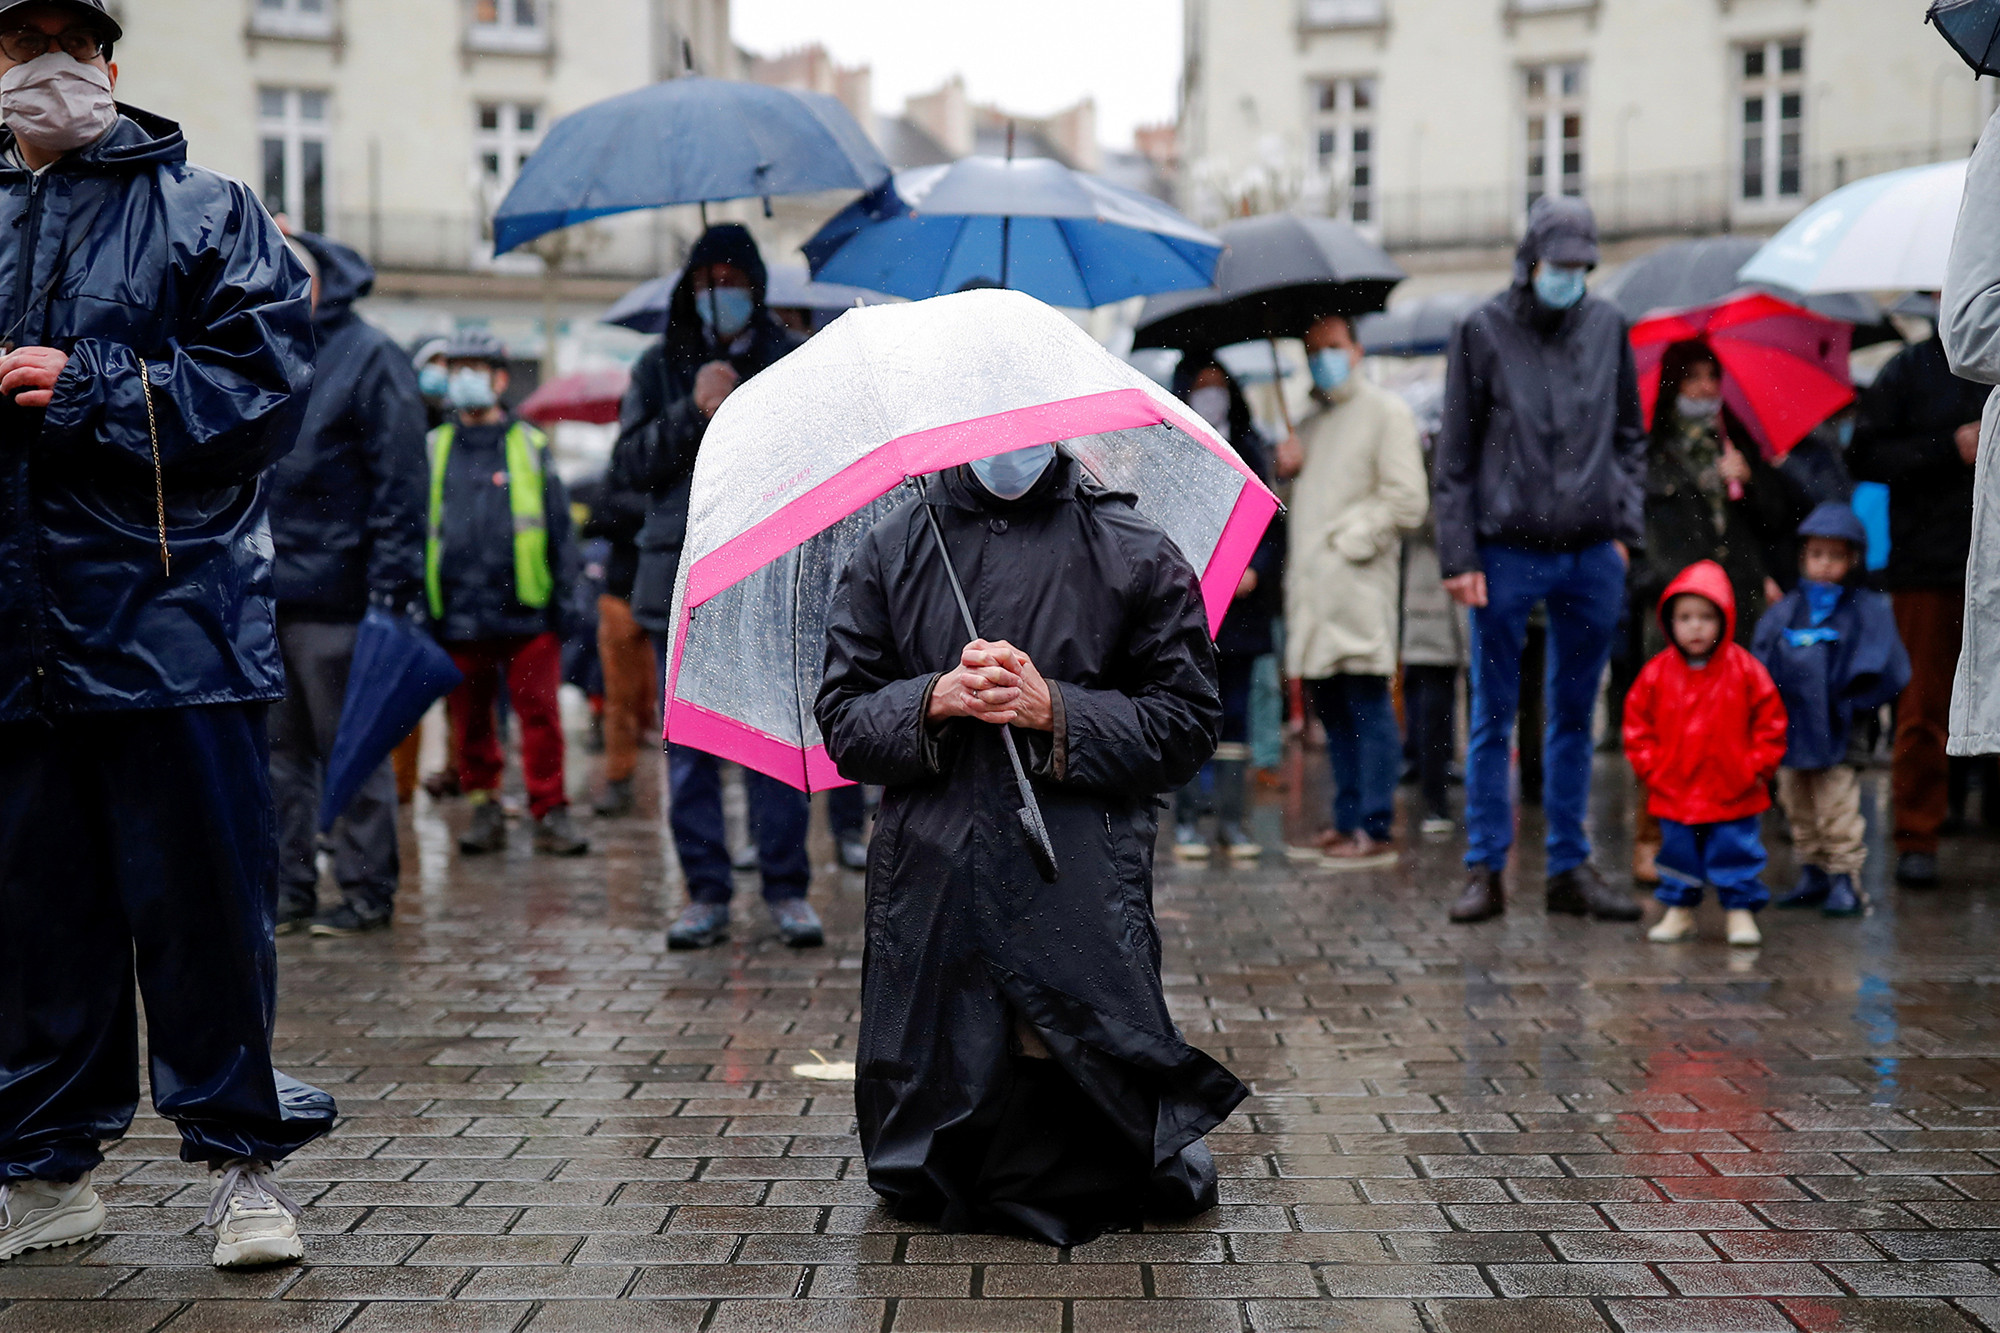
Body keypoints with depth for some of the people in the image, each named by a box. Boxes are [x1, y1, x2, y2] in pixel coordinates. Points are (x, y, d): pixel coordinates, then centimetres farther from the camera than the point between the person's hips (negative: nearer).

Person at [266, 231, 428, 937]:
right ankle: (289, 887, 18)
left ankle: (368, 890, 9)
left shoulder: (369, 356, -5)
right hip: (263, 593, 7)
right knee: (280, 747, 10)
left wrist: (392, 586, -15)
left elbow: (399, 481, -9)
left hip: (334, 594, -7)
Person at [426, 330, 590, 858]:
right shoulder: (433, 449, 11)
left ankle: (551, 812, 3)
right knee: (470, 719, 8)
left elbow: (559, 525, 8)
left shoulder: (531, 446, 7)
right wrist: (418, 602, 8)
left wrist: (562, 594, 2)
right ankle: (484, 808, 19)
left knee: (540, 714, -4)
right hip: (457, 611, 2)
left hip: (526, 611, -2)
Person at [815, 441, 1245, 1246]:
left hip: (1085, 894, -2)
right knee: (918, 1190, -1)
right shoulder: (888, 555, 11)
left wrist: (1055, 710, -11)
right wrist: (937, 699, -11)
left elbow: (1189, 726, 2)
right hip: (931, 889, 2)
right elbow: (841, 722, 8)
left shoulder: (1136, 555, 6)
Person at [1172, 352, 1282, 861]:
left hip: (1242, 604, 3)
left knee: (1235, 709, 4)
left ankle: (1231, 821, 7)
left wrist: (1254, 569, -6)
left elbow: (1271, 521, 11)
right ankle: (1186, 822, 2)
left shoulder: (1251, 451, 13)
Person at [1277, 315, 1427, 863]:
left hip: (1359, 587, -7)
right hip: (1312, 589, 7)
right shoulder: (1309, 423, 23)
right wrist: (1284, 469, 9)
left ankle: (1375, 829, -5)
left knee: (1367, 707, -7)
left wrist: (1346, 538, -11)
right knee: (1330, 709, 9)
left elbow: (1407, 502, -6)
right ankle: (1347, 821, 15)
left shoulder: (1386, 411, 1)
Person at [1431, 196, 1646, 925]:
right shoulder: (1483, 331, 1)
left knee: (1574, 716, 10)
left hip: (1591, 555, 3)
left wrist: (1625, 525, 6)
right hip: (1507, 553, -3)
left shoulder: (1607, 326, 10)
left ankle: (1570, 866, 18)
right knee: (1493, 716, 3)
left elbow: (1630, 434, 17)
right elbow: (1455, 454, 0)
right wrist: (1458, 554, -6)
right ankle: (1486, 869, 10)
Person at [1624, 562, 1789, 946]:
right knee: (1678, 851, 11)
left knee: (1736, 851, 2)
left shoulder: (1744, 669, -5)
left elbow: (1770, 718, 0)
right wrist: (1650, 766, 0)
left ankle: (1739, 911, 15)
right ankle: (1679, 911, 25)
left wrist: (1758, 766, -3)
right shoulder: (1657, 673, -2)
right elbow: (1637, 722, 6)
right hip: (1674, 791, 2)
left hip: (1733, 794, -2)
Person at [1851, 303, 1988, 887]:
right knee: (1925, 708, 2)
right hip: (1928, 570, -2)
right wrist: (1950, 449, -10)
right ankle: (1916, 838, 9)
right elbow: (1865, 456, -1)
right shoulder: (1912, 370, 6)